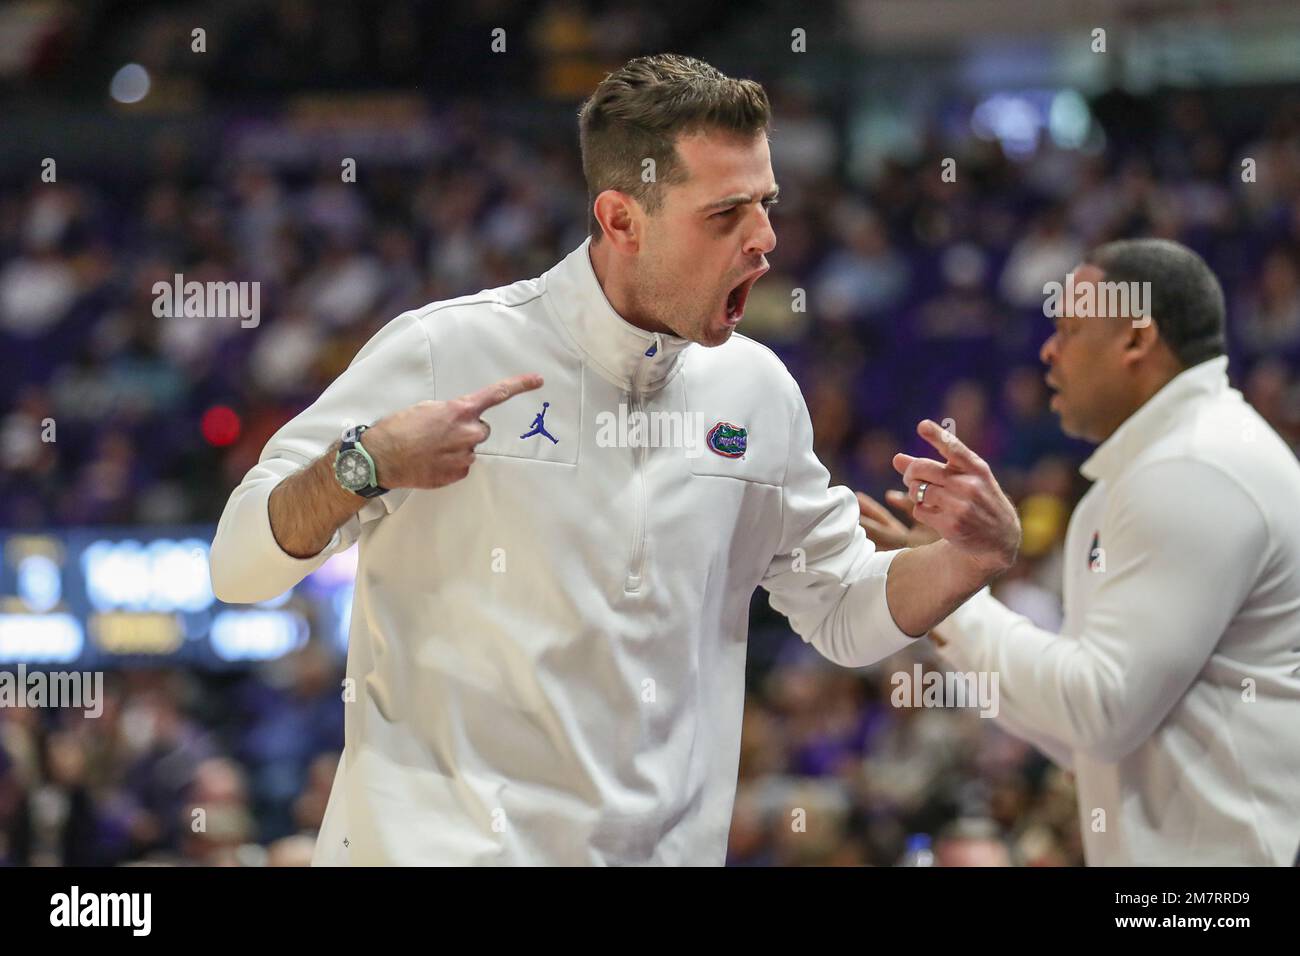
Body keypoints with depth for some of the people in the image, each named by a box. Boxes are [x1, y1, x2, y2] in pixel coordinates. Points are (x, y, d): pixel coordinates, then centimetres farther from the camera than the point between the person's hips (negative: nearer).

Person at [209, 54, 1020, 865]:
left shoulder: (757, 389, 5)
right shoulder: (447, 352, -10)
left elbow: (845, 613, 16)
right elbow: (240, 566, -10)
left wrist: (972, 557, -3)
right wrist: (365, 465, -28)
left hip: (664, 844, 4)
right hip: (442, 838, -4)